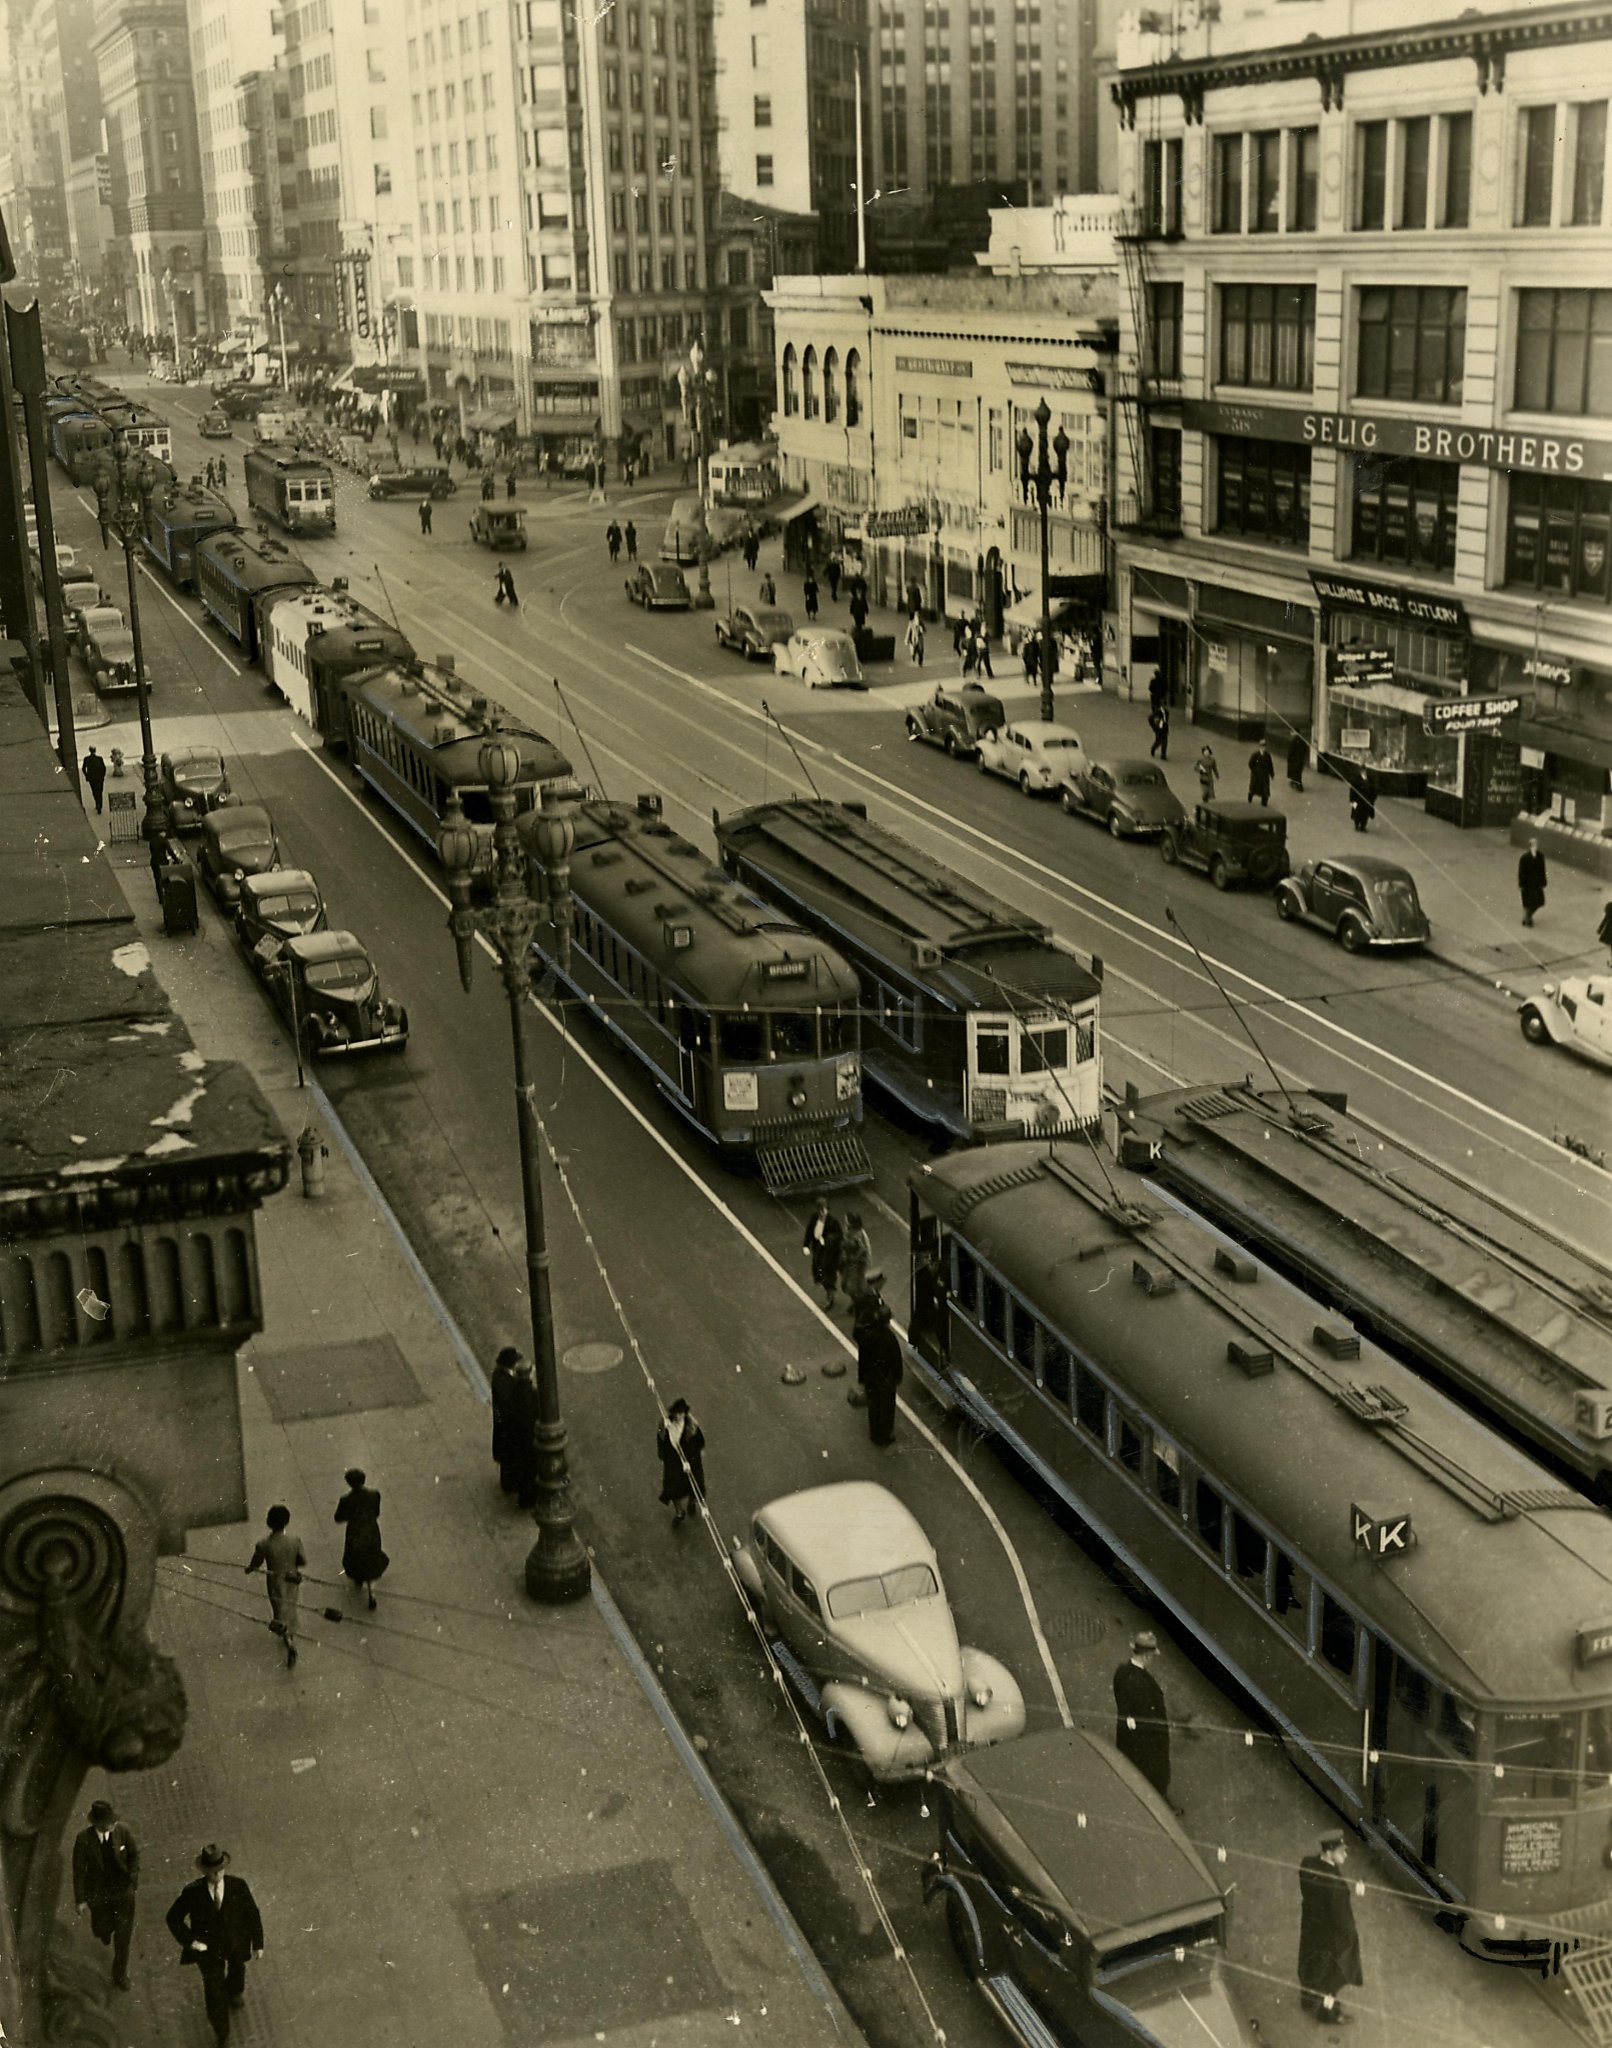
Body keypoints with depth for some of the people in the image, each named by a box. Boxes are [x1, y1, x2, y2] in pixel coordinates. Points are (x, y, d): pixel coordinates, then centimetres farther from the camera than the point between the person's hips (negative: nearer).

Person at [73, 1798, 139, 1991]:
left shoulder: (121, 1831, -19)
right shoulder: (83, 1838, -23)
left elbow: (134, 1852, -1)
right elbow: (78, 1870, -13)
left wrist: (133, 1877, -7)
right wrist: (80, 1899, -9)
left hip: (123, 1890, 1)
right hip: (98, 1893, 0)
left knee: (123, 1935, 5)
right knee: (101, 1930, 19)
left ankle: (120, 1975, 26)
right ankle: (104, 1930, 58)